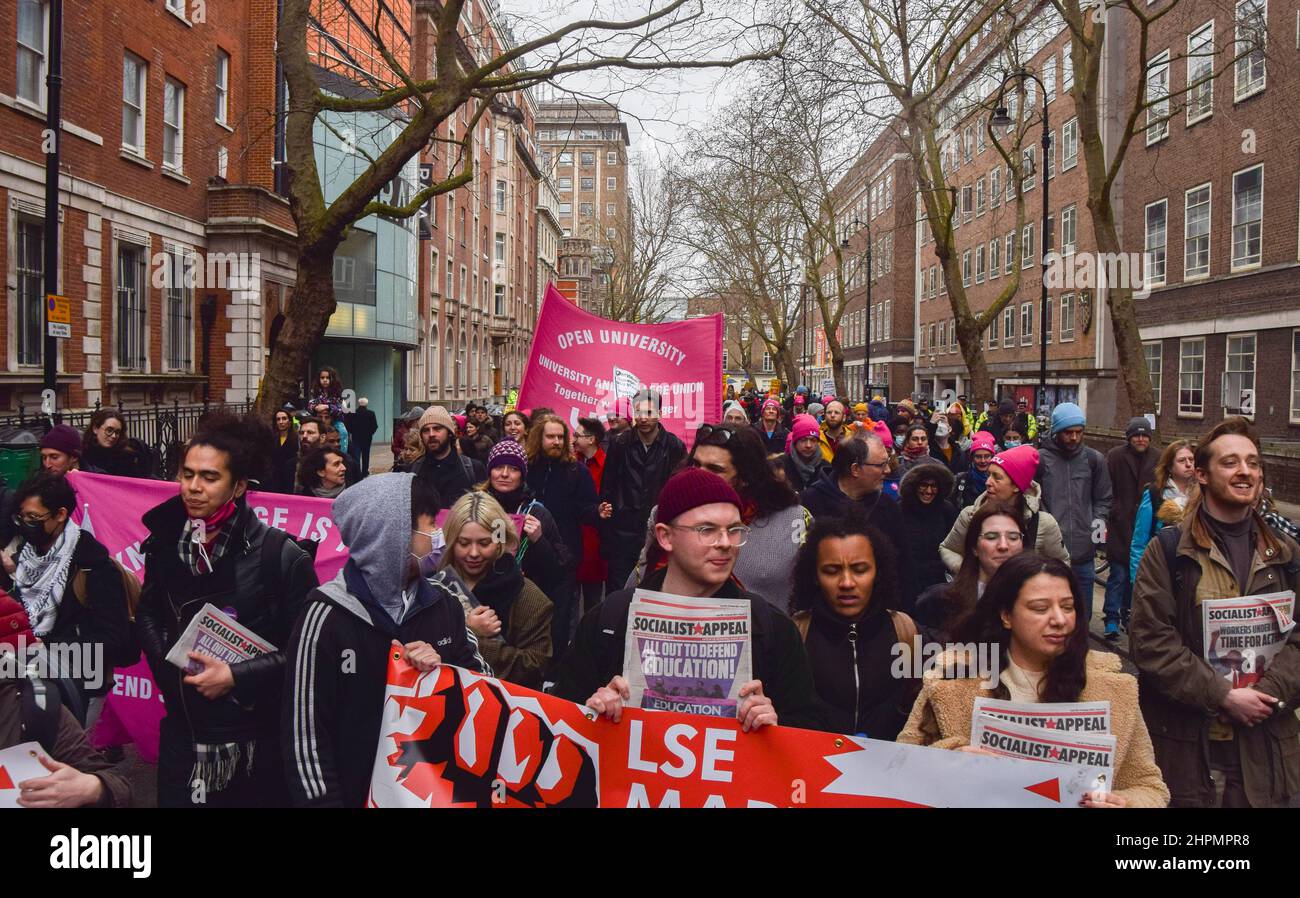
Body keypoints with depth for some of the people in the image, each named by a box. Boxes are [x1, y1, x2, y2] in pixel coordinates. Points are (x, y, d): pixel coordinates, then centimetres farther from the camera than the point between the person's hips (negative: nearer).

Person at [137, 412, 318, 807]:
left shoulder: (280, 554, -14)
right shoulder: (166, 542, 3)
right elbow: (148, 611, 19)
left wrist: (236, 676, -18)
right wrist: (165, 662, 2)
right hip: (183, 729, 4)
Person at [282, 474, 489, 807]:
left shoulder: (442, 599, -3)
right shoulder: (327, 615, -18)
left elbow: (482, 674, 5)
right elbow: (304, 731, -15)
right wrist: (323, 800, -15)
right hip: (358, 792, -4)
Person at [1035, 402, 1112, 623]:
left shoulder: (1094, 459, 7)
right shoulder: (1041, 459, -2)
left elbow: (1103, 499, 14)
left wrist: (1098, 521, -2)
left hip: (1084, 554, 3)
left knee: (1082, 615, 12)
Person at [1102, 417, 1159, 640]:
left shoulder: (1156, 460, 7)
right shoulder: (1115, 456, -3)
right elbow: (1107, 490, -4)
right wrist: (1112, 514, -10)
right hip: (1120, 526, -4)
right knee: (1118, 574, -6)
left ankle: (1128, 613, 27)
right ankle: (1111, 619, -1)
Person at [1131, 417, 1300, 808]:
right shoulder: (1168, 550, -4)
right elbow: (1150, 641, -10)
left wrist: (1269, 694, -13)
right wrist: (1223, 696, -15)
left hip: (1263, 739, 3)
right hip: (1184, 738, -3)